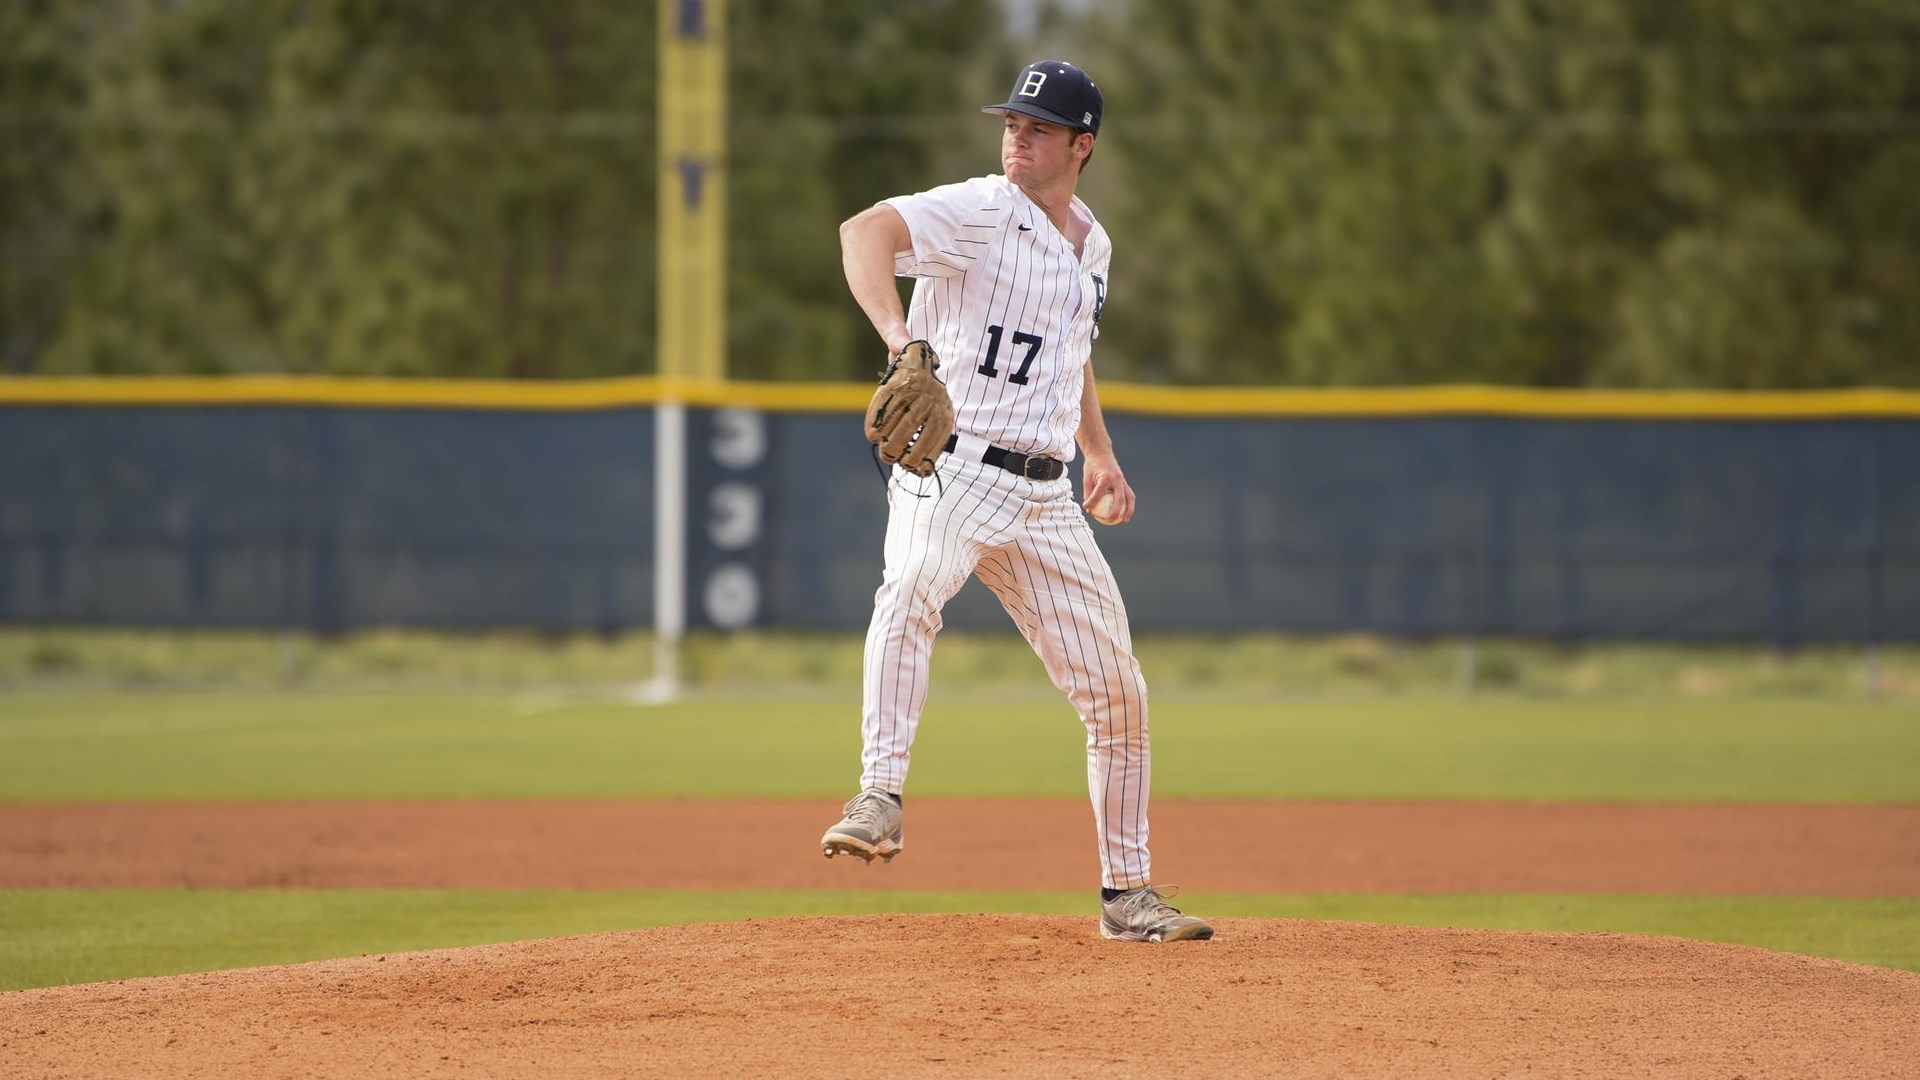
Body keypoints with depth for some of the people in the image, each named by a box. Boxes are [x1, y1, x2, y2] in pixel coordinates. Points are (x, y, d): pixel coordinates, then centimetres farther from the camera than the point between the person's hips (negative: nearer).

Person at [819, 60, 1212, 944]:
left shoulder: (1090, 244, 14)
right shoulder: (980, 212, -9)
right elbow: (865, 231, -28)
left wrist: (1102, 456, 22)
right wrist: (896, 330, -45)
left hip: (1043, 496, 7)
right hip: (951, 468, -7)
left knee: (1117, 694, 8)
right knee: (913, 587, -39)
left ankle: (1128, 891, 20)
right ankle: (880, 799, -41)